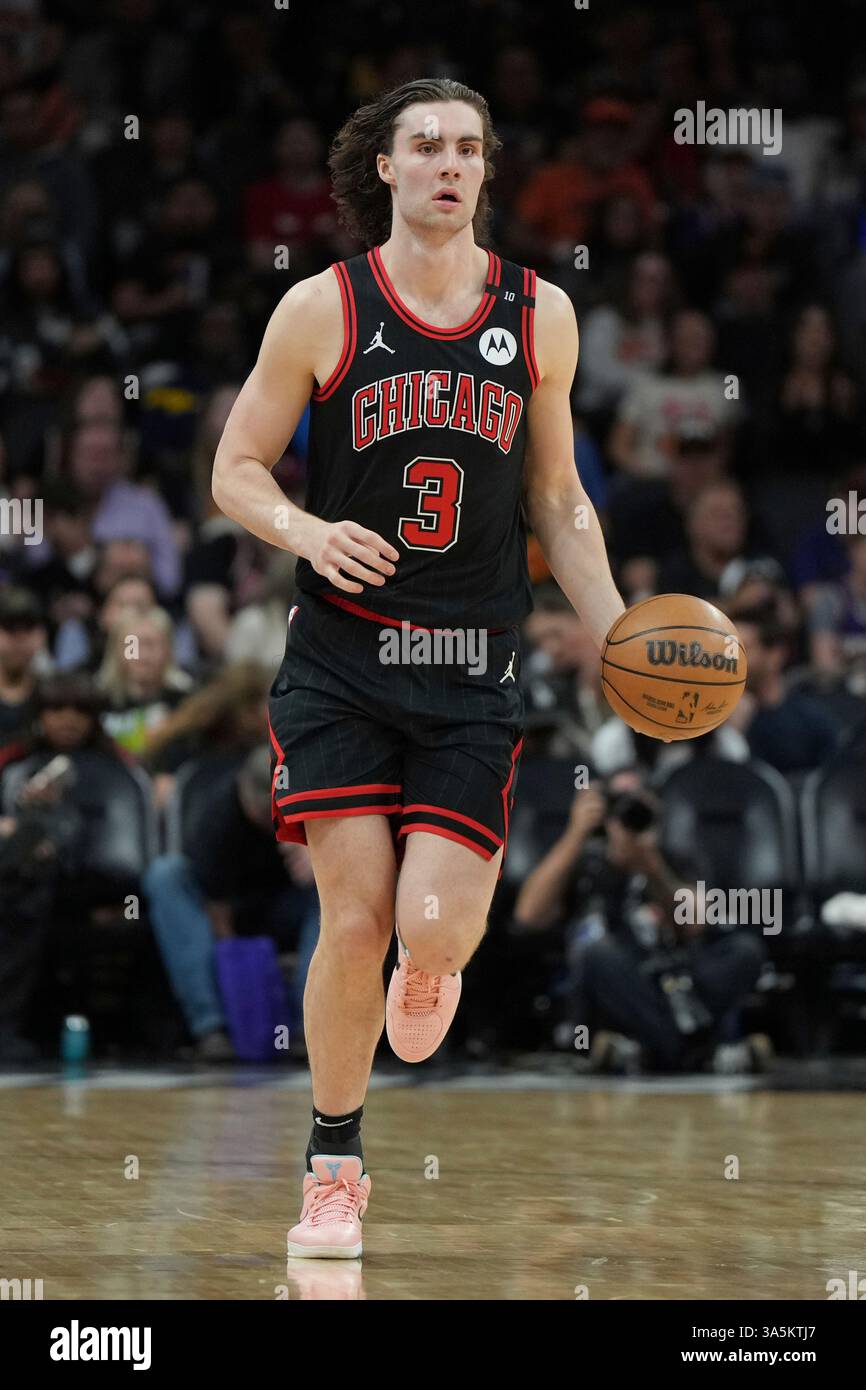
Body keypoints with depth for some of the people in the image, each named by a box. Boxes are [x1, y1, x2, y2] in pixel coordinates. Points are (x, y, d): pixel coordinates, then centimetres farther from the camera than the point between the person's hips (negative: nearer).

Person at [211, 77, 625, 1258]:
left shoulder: (541, 315, 6)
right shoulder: (323, 309, -1)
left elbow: (557, 500, 15)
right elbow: (236, 470, 4)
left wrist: (615, 633, 5)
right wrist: (309, 532, -17)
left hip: (476, 673, 1)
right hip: (341, 661, -1)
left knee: (434, 929, -12)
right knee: (355, 923, -7)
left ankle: (432, 962, 28)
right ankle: (334, 1165, 13)